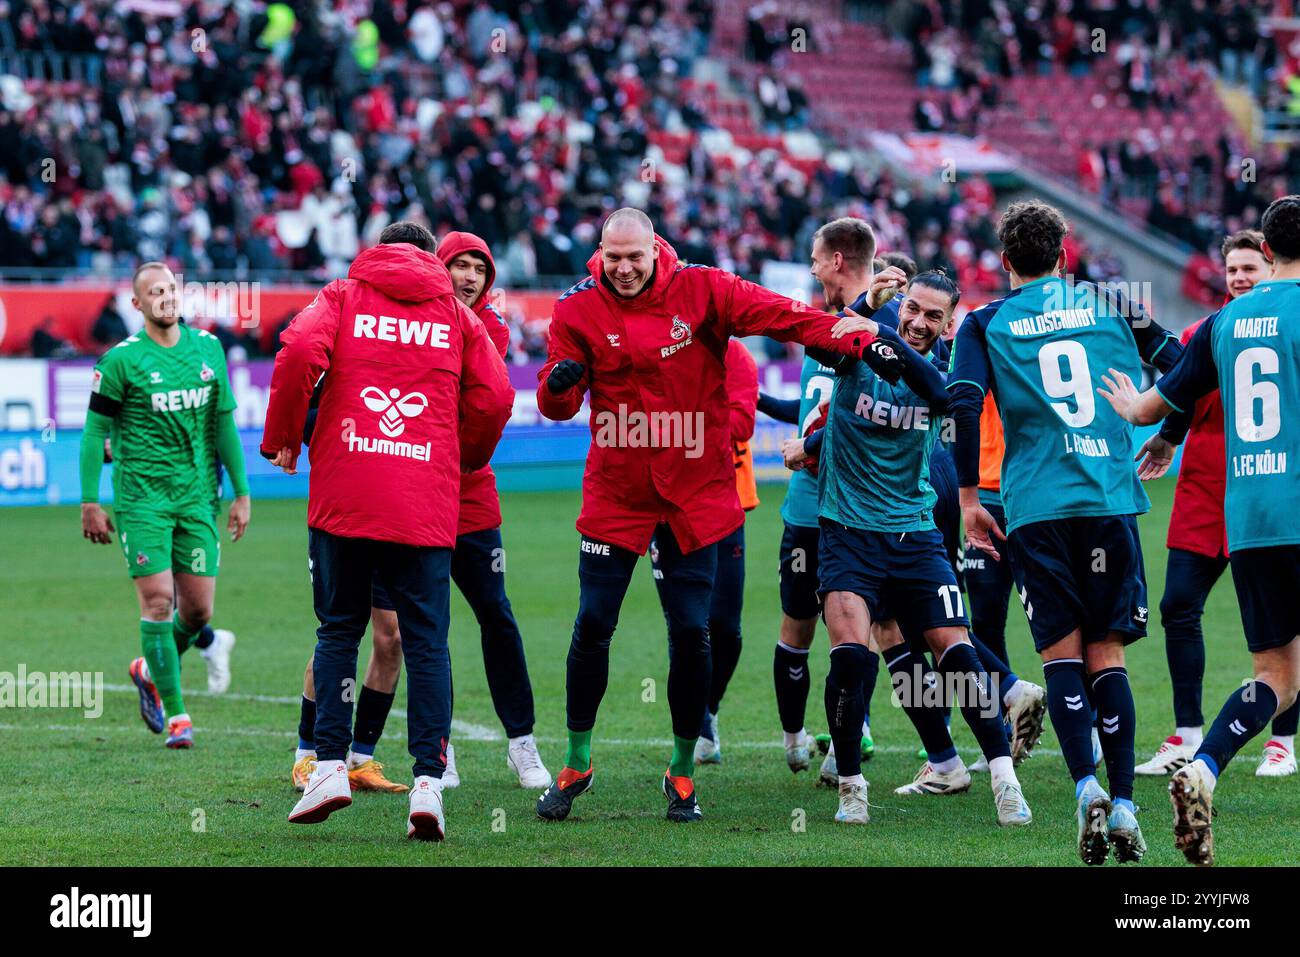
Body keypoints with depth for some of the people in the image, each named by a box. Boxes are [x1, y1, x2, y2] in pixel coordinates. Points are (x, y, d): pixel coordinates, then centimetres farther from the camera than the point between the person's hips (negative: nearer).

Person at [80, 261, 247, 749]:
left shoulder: (207, 348, 7)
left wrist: (241, 492, 10)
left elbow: (223, 424, 13)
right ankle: (176, 716, -2)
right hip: (141, 496, -4)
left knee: (198, 608, 1)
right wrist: (90, 502, -5)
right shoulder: (121, 360, -5)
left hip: (198, 496, 4)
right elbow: (95, 432, -1)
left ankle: (152, 671, 31)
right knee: (158, 600, -10)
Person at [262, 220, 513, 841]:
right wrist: (464, 460, 25)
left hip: (344, 495, 0)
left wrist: (282, 439, 4)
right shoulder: (456, 314, 13)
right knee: (426, 642, 2)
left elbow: (299, 353, -8)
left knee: (338, 631, 11)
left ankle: (331, 765, 2)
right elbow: (493, 399, 7)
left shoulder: (343, 297, 10)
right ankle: (428, 779, -8)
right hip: (426, 505, 0)